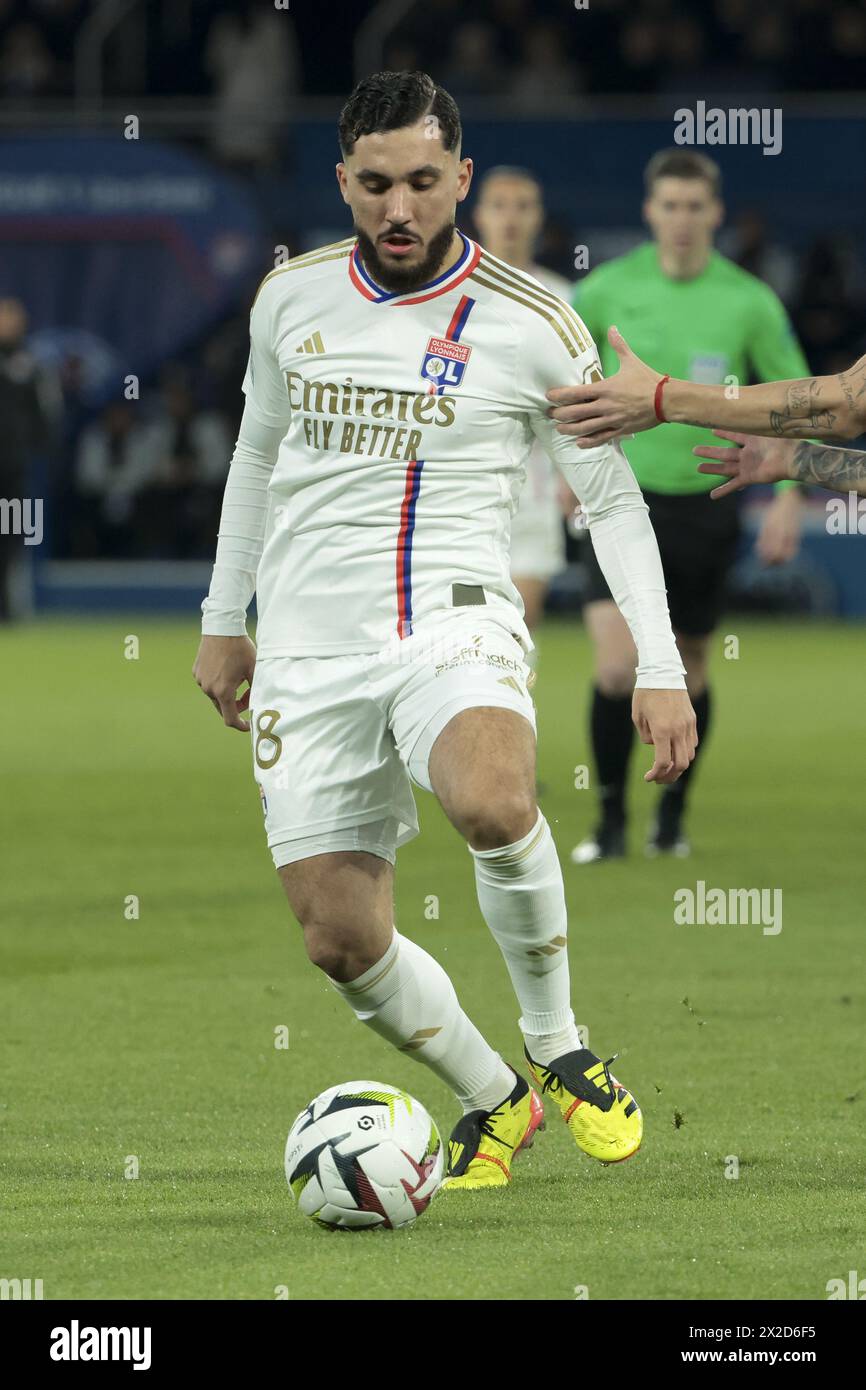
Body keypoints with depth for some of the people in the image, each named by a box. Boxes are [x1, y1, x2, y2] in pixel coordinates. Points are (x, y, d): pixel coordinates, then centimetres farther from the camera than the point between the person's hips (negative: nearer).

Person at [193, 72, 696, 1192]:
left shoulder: (531, 323, -2)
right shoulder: (291, 299, 8)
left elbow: (611, 497, 6)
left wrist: (660, 669, 0)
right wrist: (223, 619, 25)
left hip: (453, 624, -3)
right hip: (310, 652, 4)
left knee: (490, 803, -36)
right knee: (342, 943, -6)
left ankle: (557, 1049, -12)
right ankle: (491, 1101, 22)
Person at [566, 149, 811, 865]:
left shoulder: (750, 302, -6)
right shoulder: (611, 288, -5)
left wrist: (790, 496, -5)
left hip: (705, 507, 1)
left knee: (688, 669, 11)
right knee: (617, 668, -15)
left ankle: (674, 812, 32)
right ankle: (611, 819, 0)